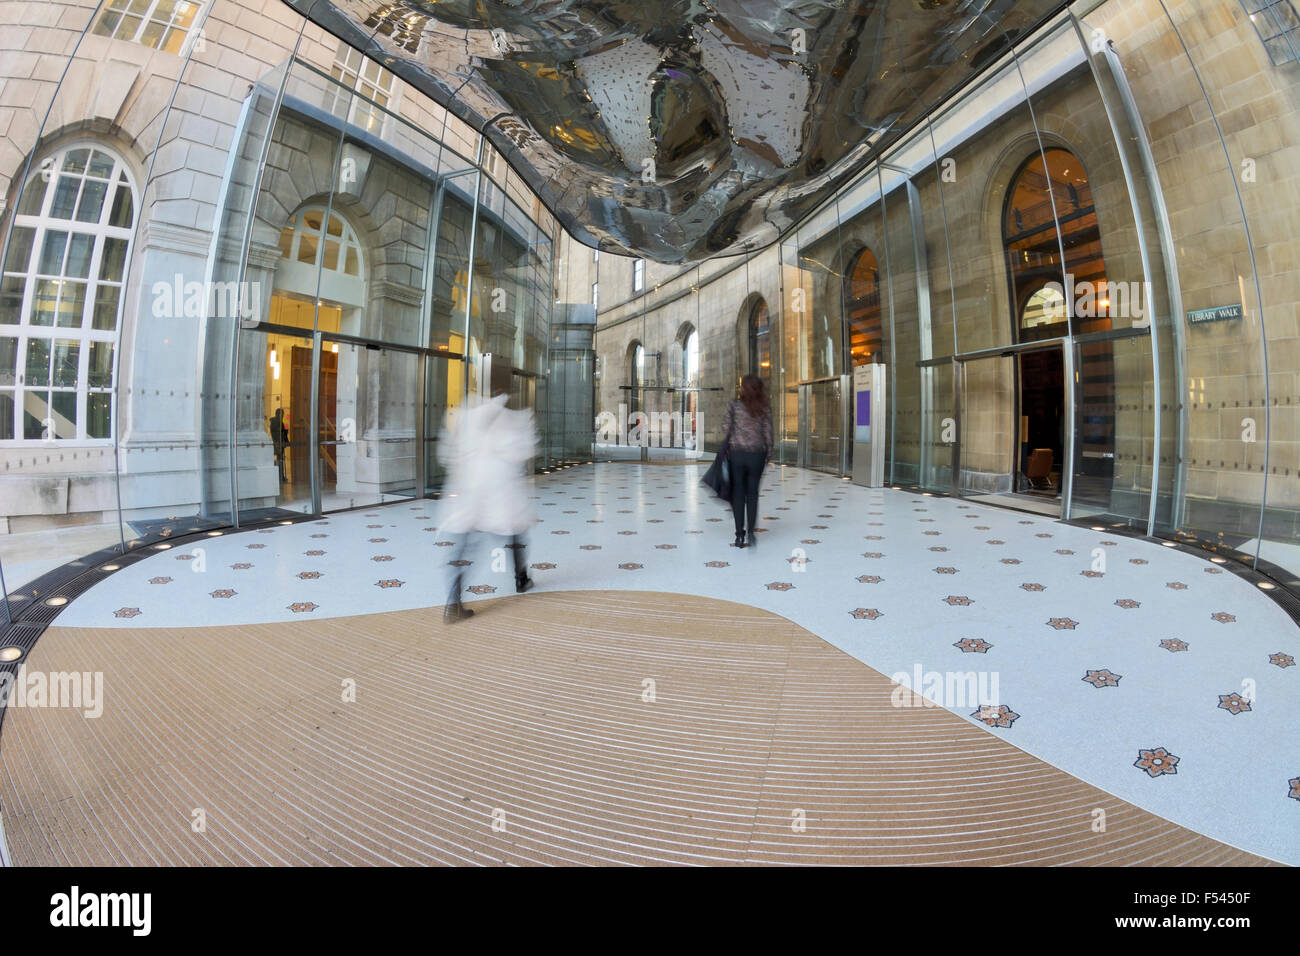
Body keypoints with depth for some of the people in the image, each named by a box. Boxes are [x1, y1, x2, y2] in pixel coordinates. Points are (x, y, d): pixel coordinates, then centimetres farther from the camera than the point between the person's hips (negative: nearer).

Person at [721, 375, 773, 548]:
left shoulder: (734, 406, -5)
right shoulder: (765, 408, -1)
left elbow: (726, 428, -5)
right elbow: (768, 433, -1)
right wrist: (769, 453, 9)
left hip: (737, 453, -1)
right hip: (757, 454, 1)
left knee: (738, 493, 6)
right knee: (752, 493, 12)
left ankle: (739, 536, 7)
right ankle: (751, 533, 5)